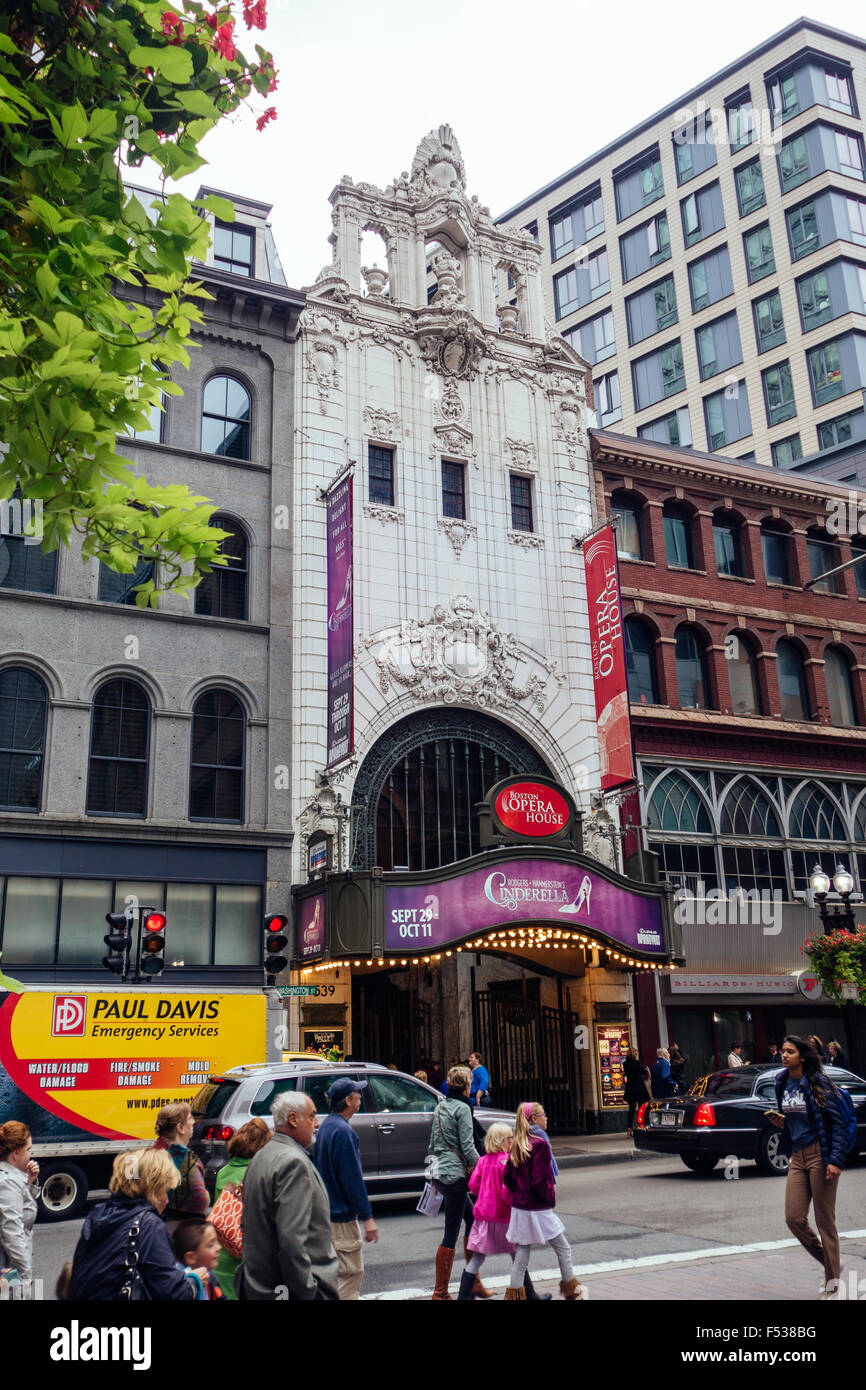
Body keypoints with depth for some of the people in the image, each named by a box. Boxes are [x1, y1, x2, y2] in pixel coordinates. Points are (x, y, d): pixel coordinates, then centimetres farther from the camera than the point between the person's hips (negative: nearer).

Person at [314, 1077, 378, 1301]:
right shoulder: (343, 1131, -20)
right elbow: (353, 1179, -21)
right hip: (341, 1216, -10)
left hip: (327, 1212, 10)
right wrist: (367, 1217, -17)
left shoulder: (326, 1125, 11)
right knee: (351, 1273, -2)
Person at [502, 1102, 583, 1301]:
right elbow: (540, 1181, -21)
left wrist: (518, 1196, 15)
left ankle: (514, 1292, 13)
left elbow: (507, 1177, 8)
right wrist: (551, 1198, -6)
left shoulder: (515, 1146, 5)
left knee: (521, 1255, 13)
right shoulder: (540, 1145, -18)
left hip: (519, 1208, 7)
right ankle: (572, 1291, 22)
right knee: (563, 1249, 11)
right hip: (539, 1210, -7)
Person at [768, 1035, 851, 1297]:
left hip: (820, 1155, -6)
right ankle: (831, 1263, 24)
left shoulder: (817, 1083, -11)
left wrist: (836, 1160, -19)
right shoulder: (782, 1083, 9)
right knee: (794, 1219, 0)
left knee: (824, 1220, 1)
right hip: (797, 1157, 6)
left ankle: (832, 1286, 13)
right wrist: (780, 1122, 0)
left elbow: (837, 1123, -12)